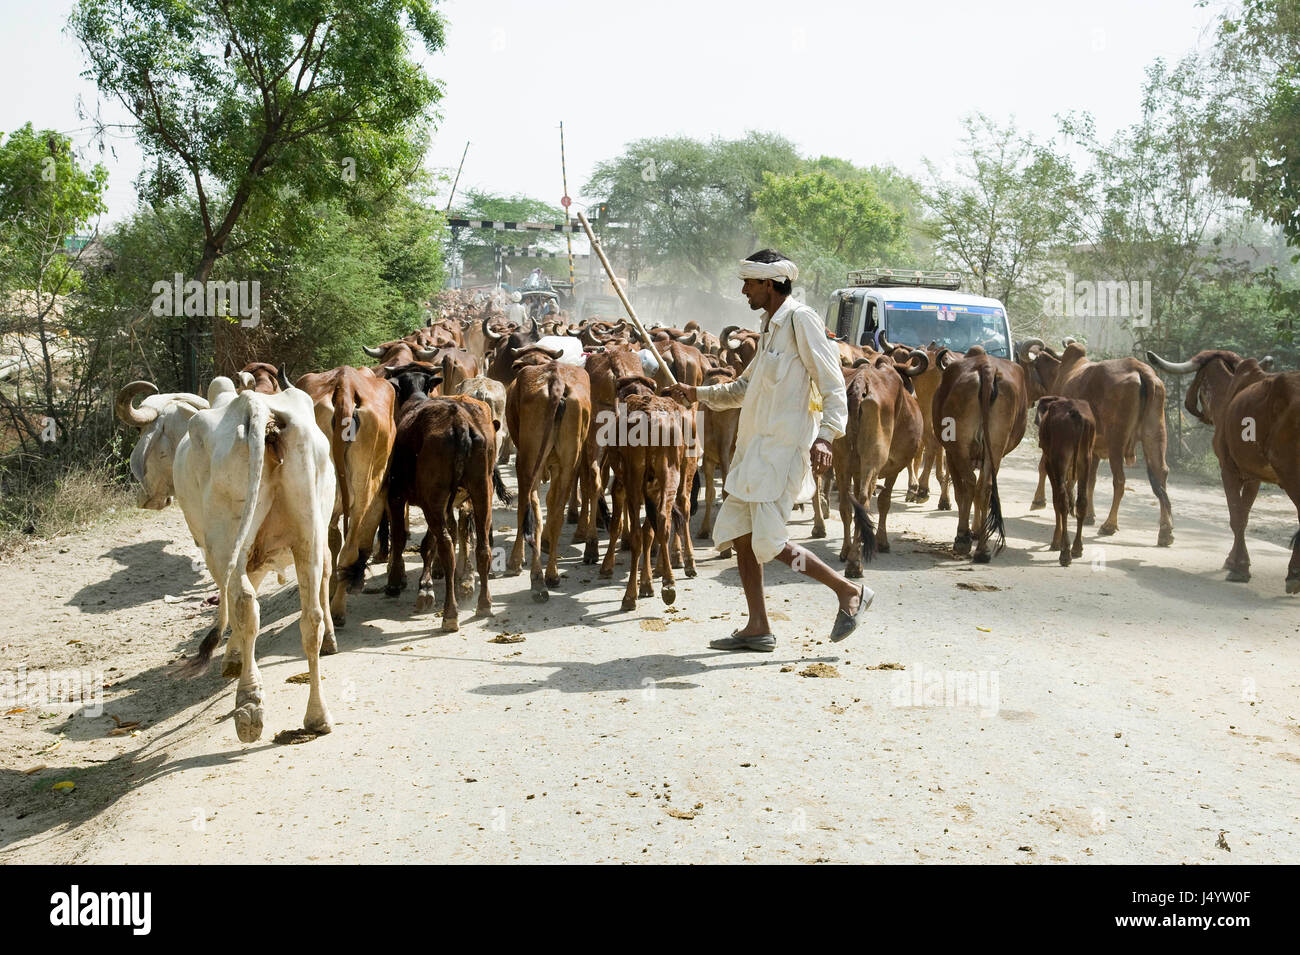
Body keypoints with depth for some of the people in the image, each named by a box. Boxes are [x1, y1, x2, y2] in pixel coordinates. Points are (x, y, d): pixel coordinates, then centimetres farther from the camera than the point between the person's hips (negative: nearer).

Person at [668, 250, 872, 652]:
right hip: (755, 448, 10)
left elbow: (833, 383, -15)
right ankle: (758, 628, 16)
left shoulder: (801, 320, -9)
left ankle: (849, 591, 5)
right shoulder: (770, 328, 19)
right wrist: (698, 393, 24)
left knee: (768, 542, -11)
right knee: (738, 533, 8)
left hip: (784, 448, -9)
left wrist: (825, 436, -26)